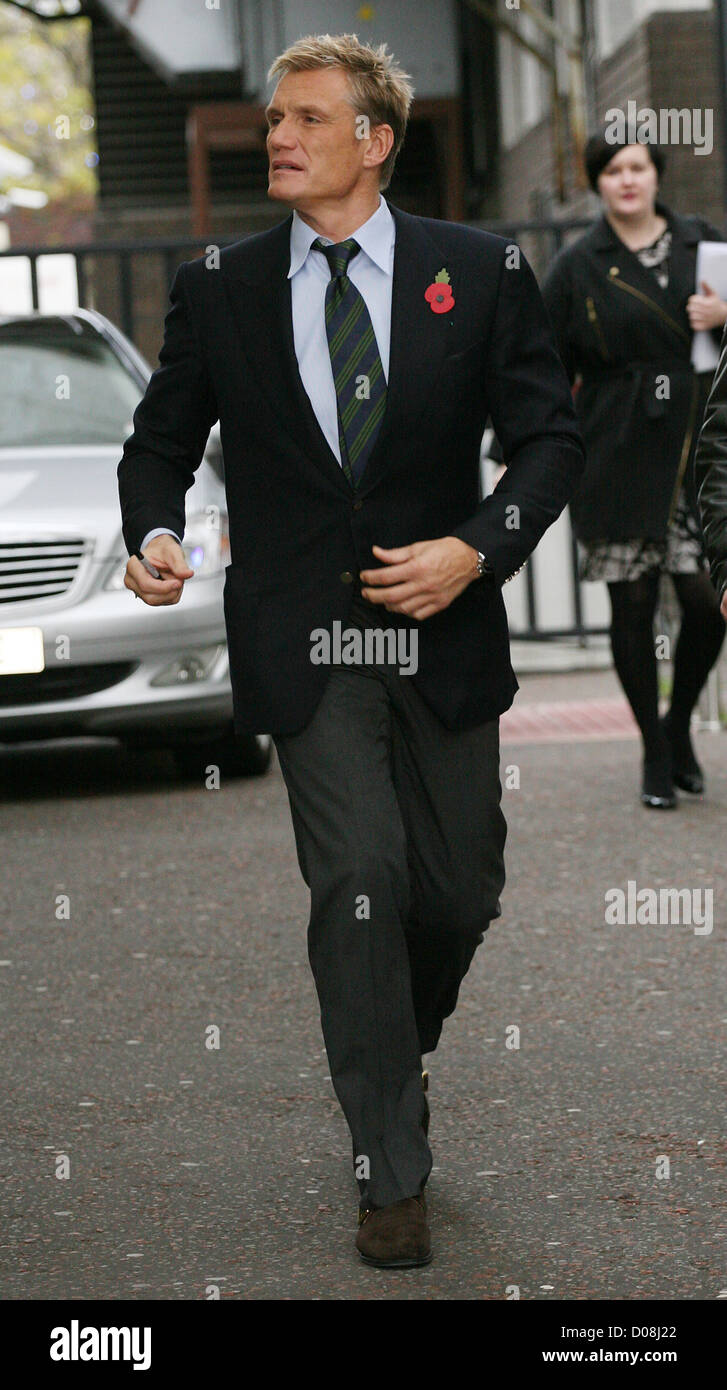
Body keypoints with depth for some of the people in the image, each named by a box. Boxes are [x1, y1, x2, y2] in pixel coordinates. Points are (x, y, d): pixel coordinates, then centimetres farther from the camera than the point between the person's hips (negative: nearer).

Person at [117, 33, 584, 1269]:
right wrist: (153, 531, -10)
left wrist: (477, 550, -12)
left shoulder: (481, 272, 2)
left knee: (461, 891, 8)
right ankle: (390, 1172, 3)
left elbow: (551, 435, 3)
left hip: (444, 631, 1)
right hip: (302, 643, -1)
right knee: (358, 880, -10)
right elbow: (160, 441, 11)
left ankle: (393, 1054, 41)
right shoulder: (218, 289, 4)